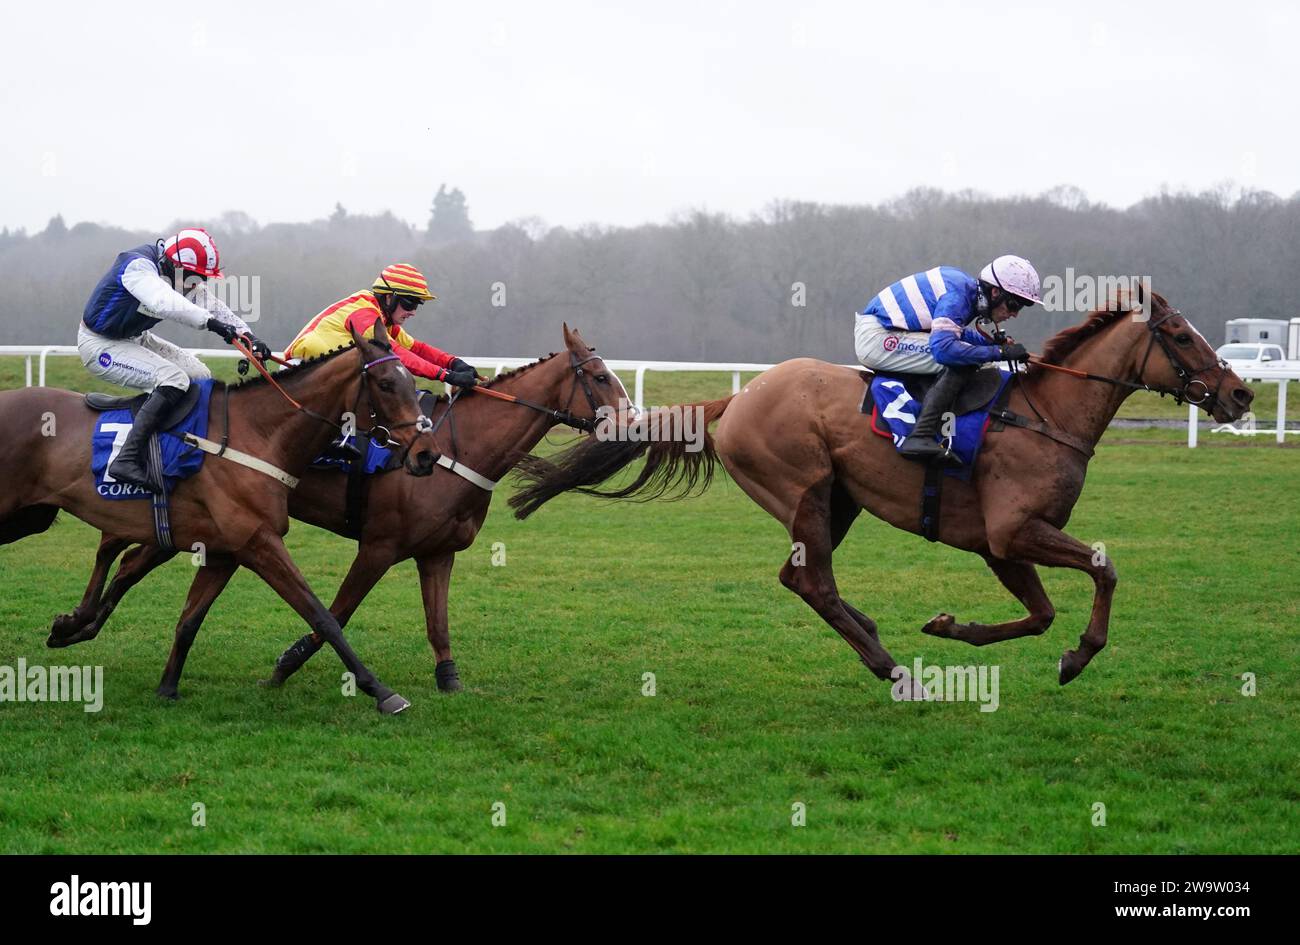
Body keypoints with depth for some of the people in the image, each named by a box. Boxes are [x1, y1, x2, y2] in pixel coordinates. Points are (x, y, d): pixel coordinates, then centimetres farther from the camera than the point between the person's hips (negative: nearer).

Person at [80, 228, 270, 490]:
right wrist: (209, 321, -55)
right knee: (173, 379, -28)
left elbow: (210, 303, 1)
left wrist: (248, 335, -14)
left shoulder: (183, 277, 1)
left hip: (135, 339, 10)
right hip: (100, 345, -10)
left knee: (200, 377, 7)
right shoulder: (138, 267, -28)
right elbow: (162, 302, -45)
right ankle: (127, 459, -36)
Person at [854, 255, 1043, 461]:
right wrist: (999, 352, -28)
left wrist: (991, 342, 9)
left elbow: (955, 331, 25)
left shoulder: (966, 287, 9)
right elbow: (943, 348, -33)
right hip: (876, 338, -11)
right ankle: (920, 437, -29)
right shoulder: (958, 295, -21)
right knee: (961, 363, -20)